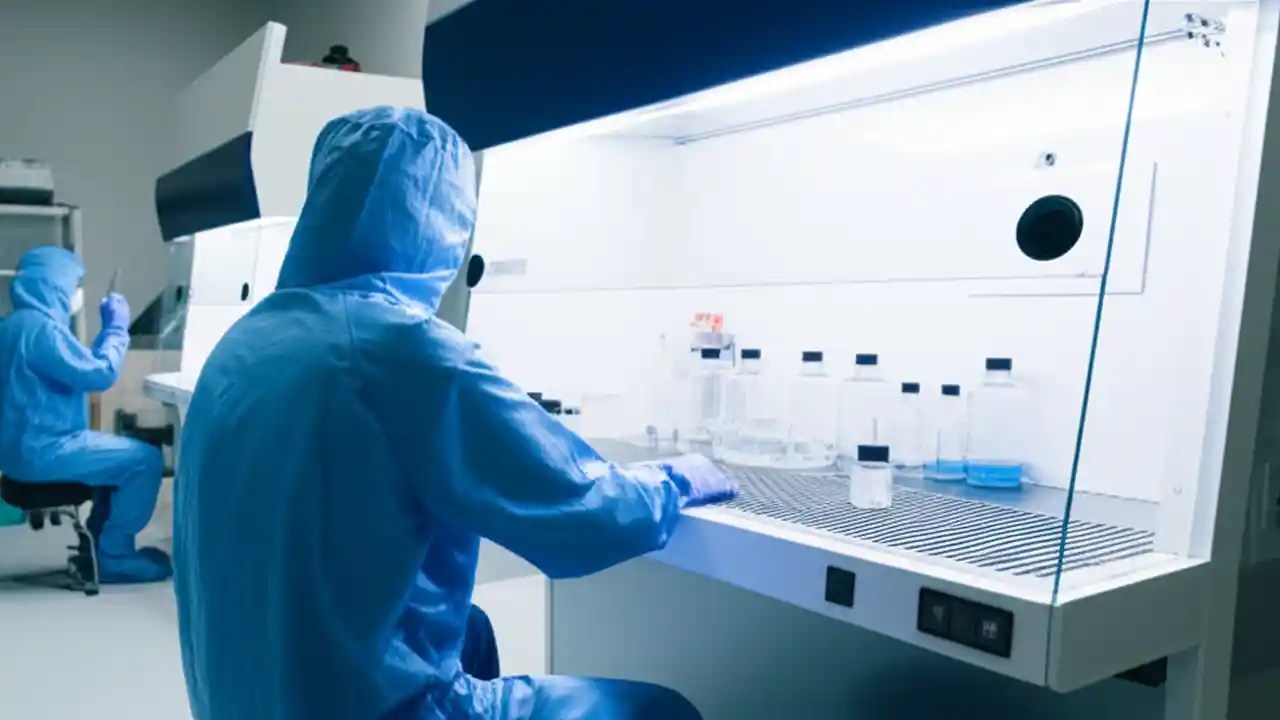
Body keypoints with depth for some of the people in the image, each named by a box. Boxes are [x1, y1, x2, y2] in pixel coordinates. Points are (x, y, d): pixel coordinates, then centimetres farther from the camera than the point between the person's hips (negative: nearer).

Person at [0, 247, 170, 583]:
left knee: (124, 451, 22)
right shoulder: (40, 327, -20)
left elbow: (79, 368, 23)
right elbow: (99, 374, -20)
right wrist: (117, 327, -8)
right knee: (145, 459, -12)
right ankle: (114, 556, -1)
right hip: (40, 450, -11)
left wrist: (108, 329, 17)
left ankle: (99, 543, 23)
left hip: (29, 443, 11)